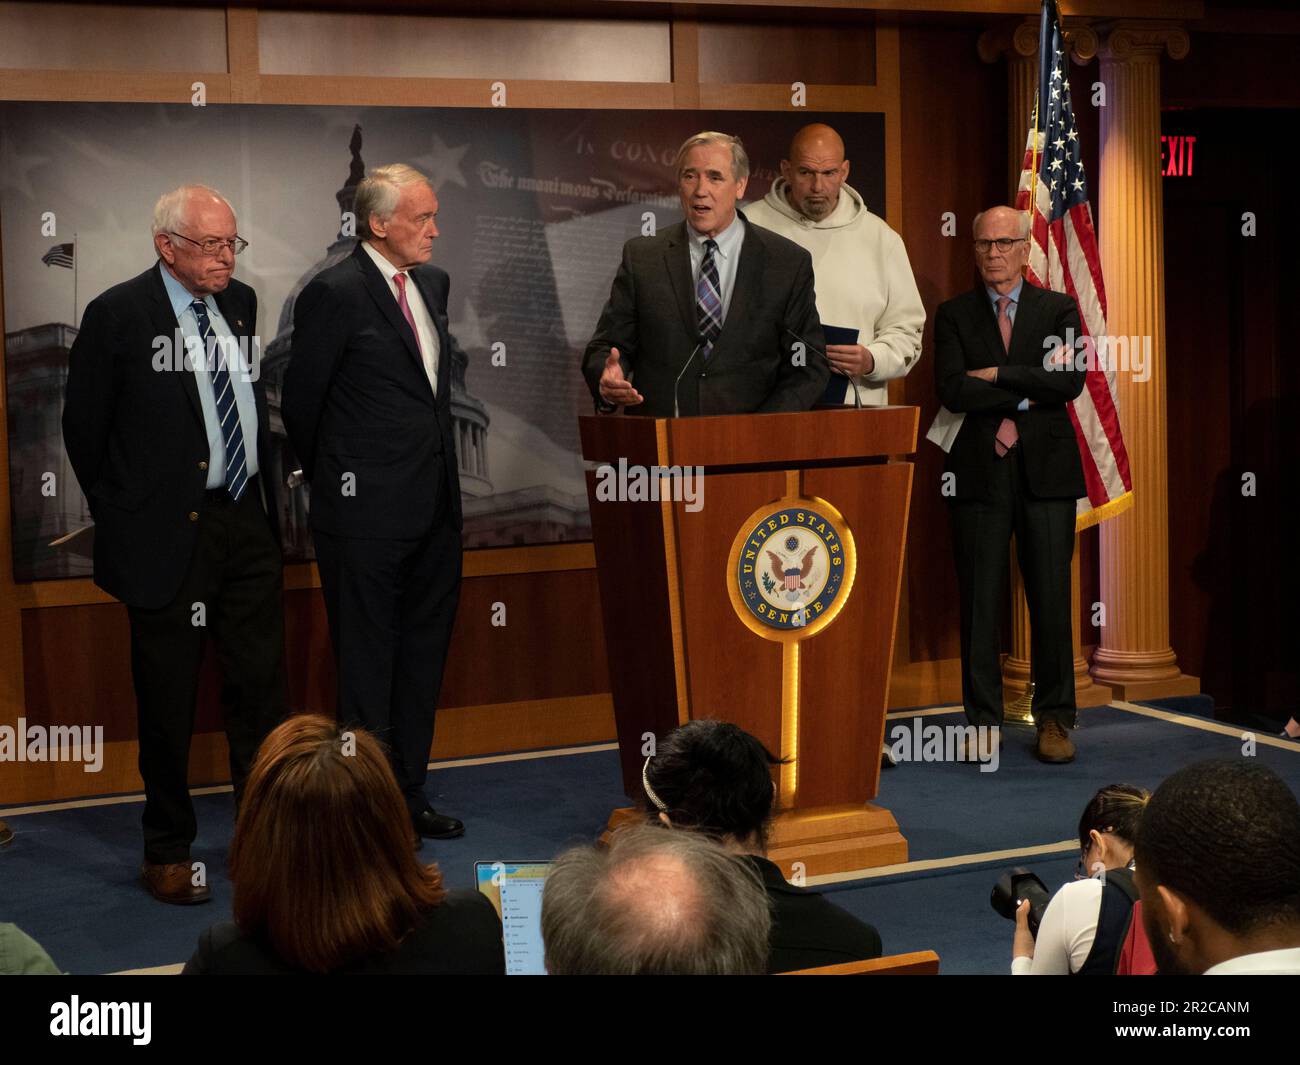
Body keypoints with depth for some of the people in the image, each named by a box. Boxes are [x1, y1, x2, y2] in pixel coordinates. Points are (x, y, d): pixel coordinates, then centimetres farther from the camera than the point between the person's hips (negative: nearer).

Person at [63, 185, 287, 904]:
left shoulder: (241, 304, 9)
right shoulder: (118, 315, -9)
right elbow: (83, 427, -4)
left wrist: (267, 500, 12)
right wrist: (123, 516, -1)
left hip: (247, 522, 5)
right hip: (167, 534, -5)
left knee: (261, 685, 10)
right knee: (168, 699, 6)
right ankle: (167, 851, 21)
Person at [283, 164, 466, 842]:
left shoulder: (432, 283, 12)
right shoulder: (335, 293, -12)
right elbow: (301, 399, -5)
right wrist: (329, 480, 6)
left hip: (434, 507, 8)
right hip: (367, 513, -8)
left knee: (422, 658, 14)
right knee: (367, 665, 2)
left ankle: (409, 793, 26)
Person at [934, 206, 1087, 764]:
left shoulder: (1059, 310, 9)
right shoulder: (953, 315, 8)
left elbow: (1070, 382, -7)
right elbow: (952, 390, -7)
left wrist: (998, 375, -10)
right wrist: (1027, 395, -9)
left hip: (1046, 471, 0)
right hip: (979, 473, 0)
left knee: (1051, 597, 1)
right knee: (980, 600, 2)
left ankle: (1054, 719, 10)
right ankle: (983, 719, 11)